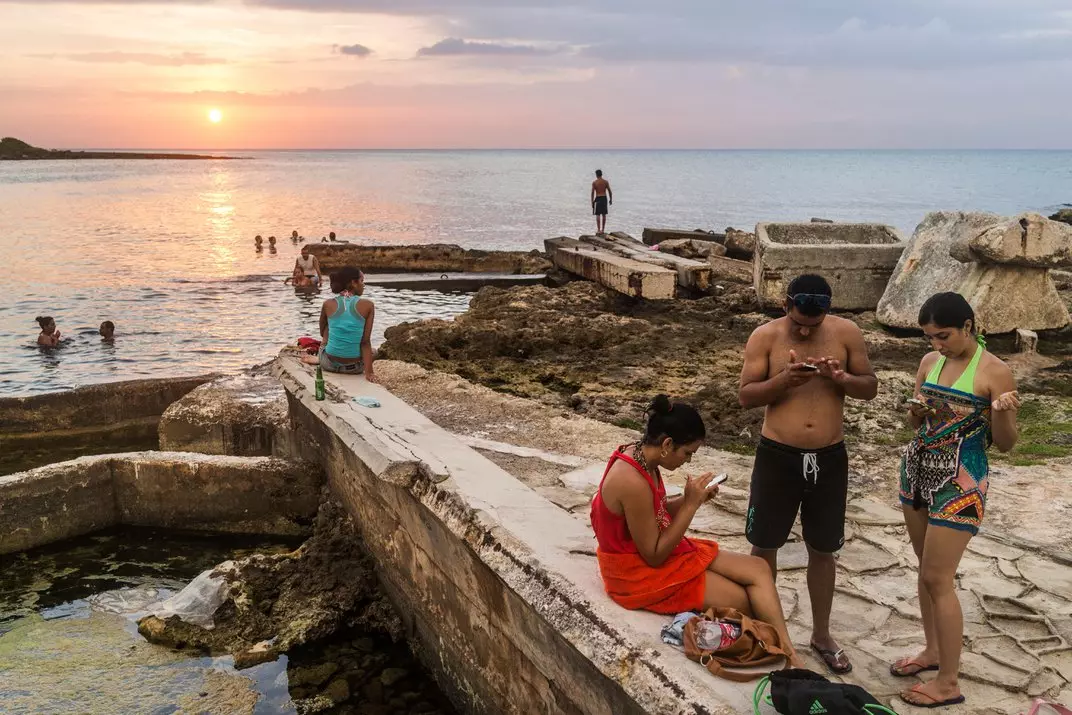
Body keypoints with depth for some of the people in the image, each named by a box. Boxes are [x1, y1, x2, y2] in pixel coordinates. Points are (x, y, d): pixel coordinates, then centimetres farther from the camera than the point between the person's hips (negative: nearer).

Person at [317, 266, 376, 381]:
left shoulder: (328, 304, -5)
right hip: (355, 367, -1)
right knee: (371, 350, 35)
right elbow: (365, 342, -14)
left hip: (330, 364, 1)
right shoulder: (368, 305, -10)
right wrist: (368, 372, -14)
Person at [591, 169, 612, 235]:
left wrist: (592, 201, -1)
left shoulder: (594, 182, -6)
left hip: (598, 198, -3)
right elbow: (610, 191, 2)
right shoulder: (606, 182, 2)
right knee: (604, 215, 11)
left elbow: (593, 193, -7)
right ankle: (602, 230, 17)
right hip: (604, 198, 3)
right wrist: (611, 200, 12)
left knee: (598, 215, -1)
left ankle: (599, 230, -7)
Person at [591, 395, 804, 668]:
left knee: (758, 568, -1)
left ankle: (785, 652, -7)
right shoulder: (633, 482, -30)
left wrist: (690, 499, -5)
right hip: (641, 572, -9)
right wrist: (691, 505, -20)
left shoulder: (639, 455, -2)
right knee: (742, 600, -6)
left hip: (653, 553, 9)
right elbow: (654, 555, -22)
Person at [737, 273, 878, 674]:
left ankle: (821, 635, 31)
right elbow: (745, 396, -9)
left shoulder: (847, 333, -4)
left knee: (823, 550, 13)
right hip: (777, 456, -1)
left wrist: (840, 378, -19)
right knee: (764, 546, 8)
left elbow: (870, 388, 2)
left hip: (829, 458, 2)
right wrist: (784, 379, -26)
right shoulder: (765, 336, -8)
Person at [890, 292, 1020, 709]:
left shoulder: (995, 372, -13)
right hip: (918, 470, 6)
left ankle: (948, 683, 7)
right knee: (927, 569, 16)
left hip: (960, 482, -6)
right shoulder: (930, 362, 4)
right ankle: (933, 650, 33)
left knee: (938, 578, -4)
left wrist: (1001, 414, -30)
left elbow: (1005, 444, -10)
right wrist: (916, 413, -9)